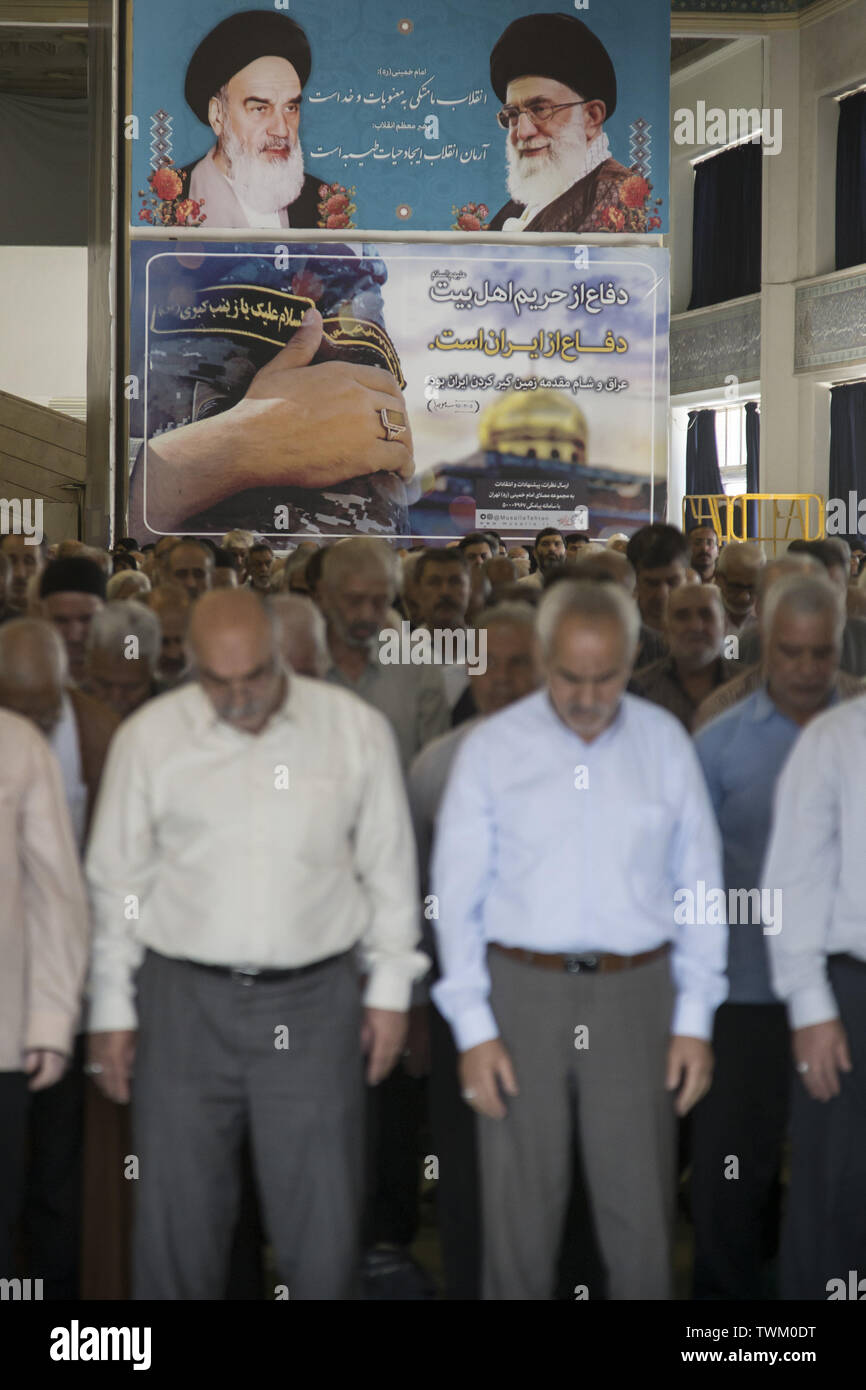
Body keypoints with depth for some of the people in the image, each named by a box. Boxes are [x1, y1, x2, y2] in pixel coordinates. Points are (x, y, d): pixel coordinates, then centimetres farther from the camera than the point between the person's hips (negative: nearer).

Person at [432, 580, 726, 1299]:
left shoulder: (664, 742, 5)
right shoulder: (493, 748, 1)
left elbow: (699, 883, 7)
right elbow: (457, 895, 2)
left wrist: (695, 1020, 2)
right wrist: (473, 1029, -4)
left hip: (635, 993, 1)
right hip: (522, 990, -1)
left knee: (641, 1206, 3)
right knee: (521, 1209, 5)